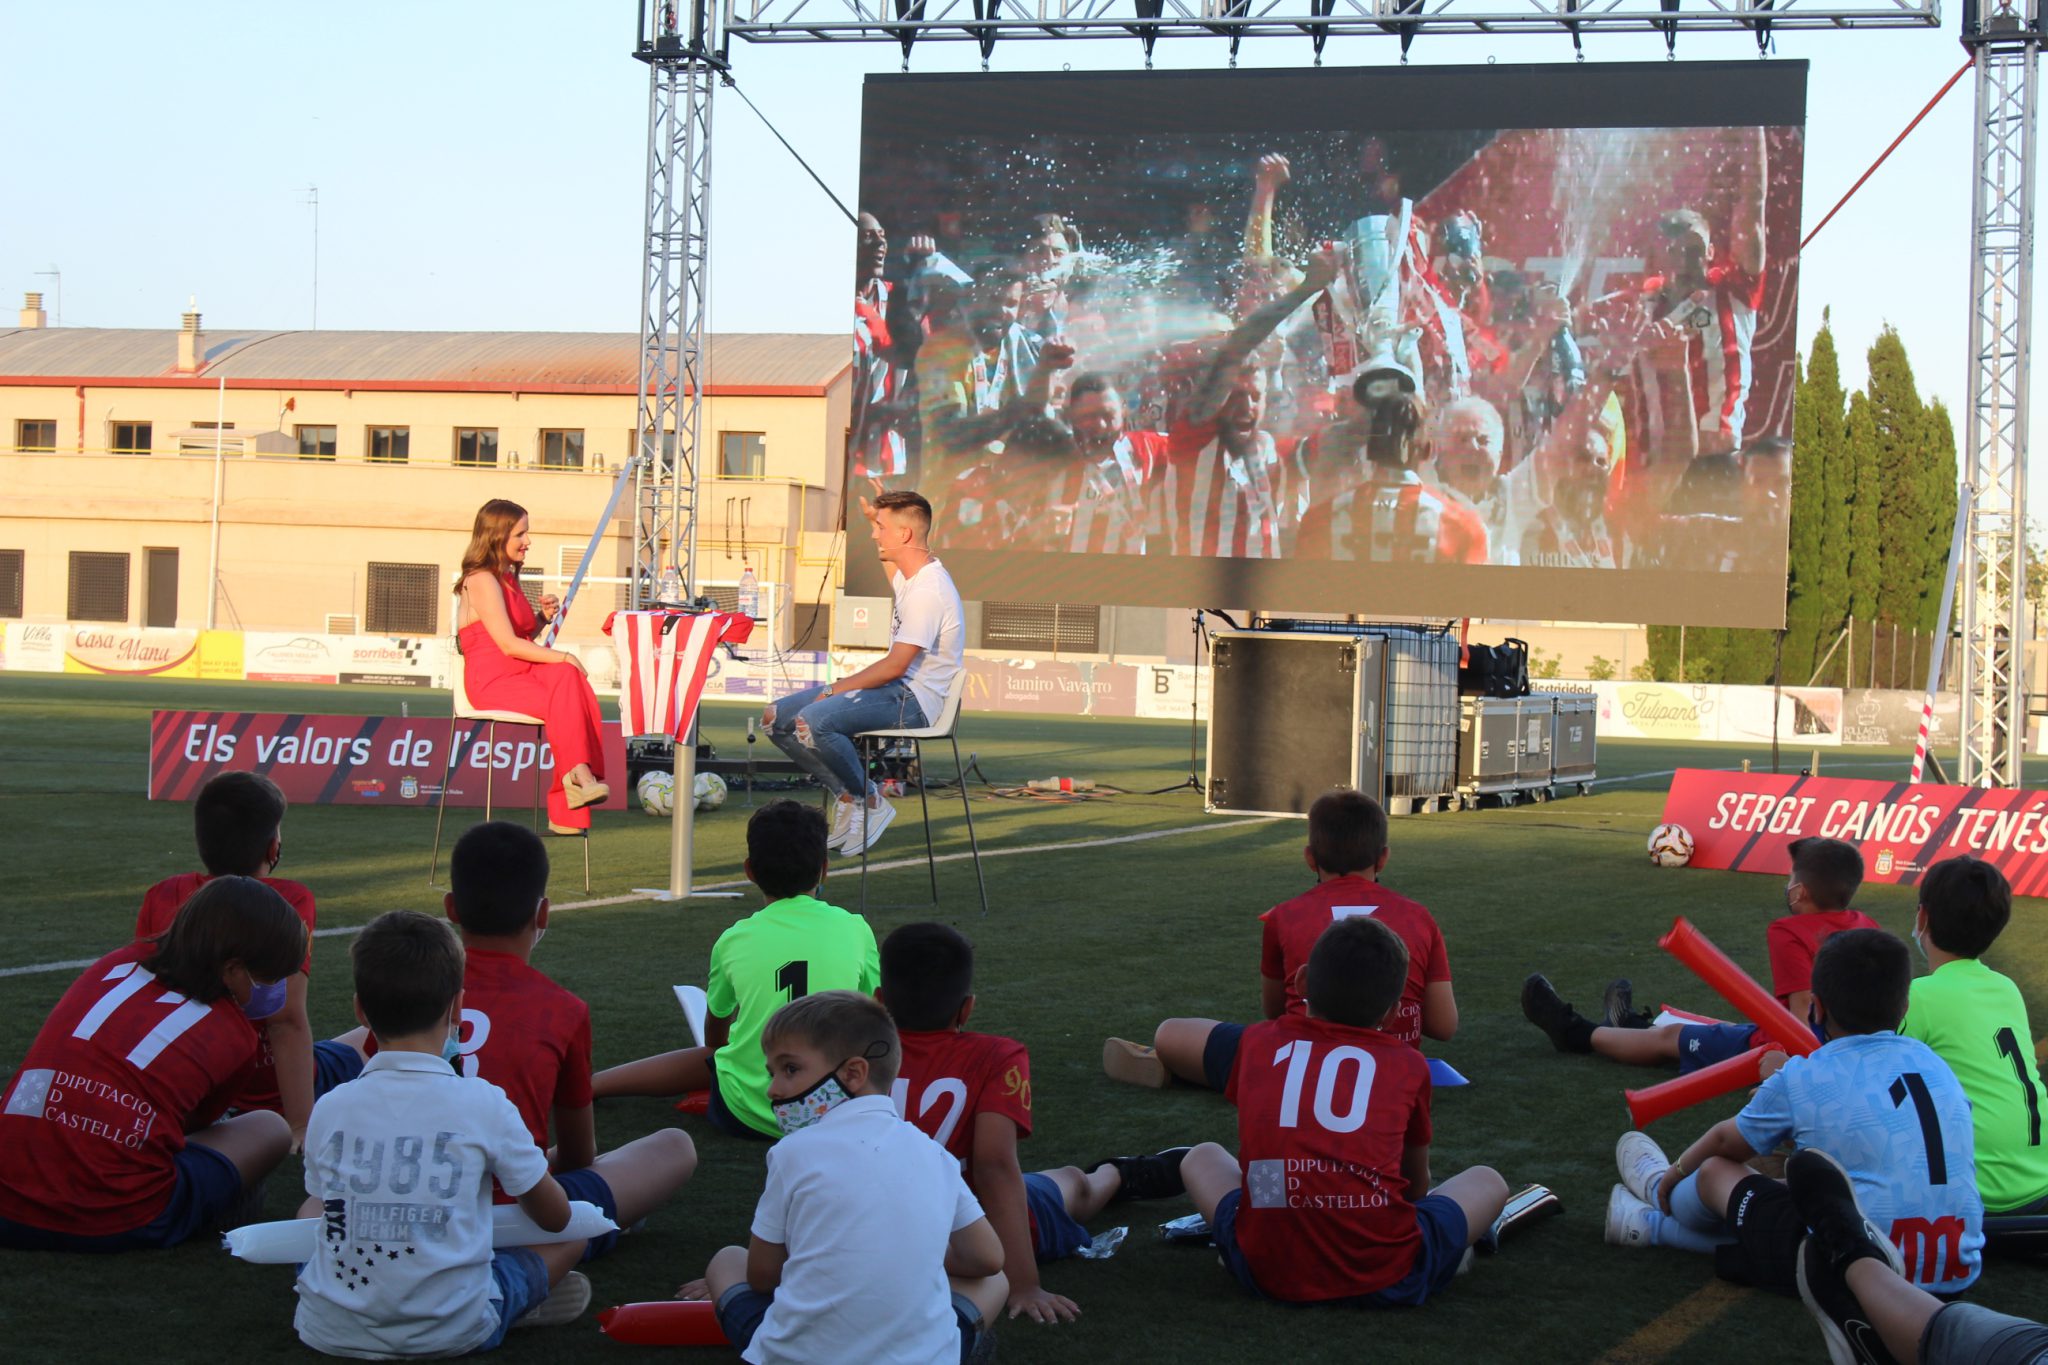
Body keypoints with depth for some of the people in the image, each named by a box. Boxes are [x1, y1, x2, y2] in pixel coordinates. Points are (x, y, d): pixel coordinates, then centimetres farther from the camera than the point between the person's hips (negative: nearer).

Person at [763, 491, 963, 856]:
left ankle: (871, 802, -13)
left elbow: (895, 666, -22)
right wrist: (875, 518, 31)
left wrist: (835, 690, -14)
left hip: (914, 702, -11)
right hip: (896, 690, 11)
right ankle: (847, 797, -1)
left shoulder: (928, 591, -20)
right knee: (776, 718, 2)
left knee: (812, 720, -33)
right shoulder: (909, 577, 12)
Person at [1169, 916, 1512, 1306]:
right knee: (1489, 1181, 26)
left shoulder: (1257, 1041, 14)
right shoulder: (1408, 1065, 10)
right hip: (1388, 1277, 1)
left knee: (1201, 1159, 30)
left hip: (1269, 1273, -1)